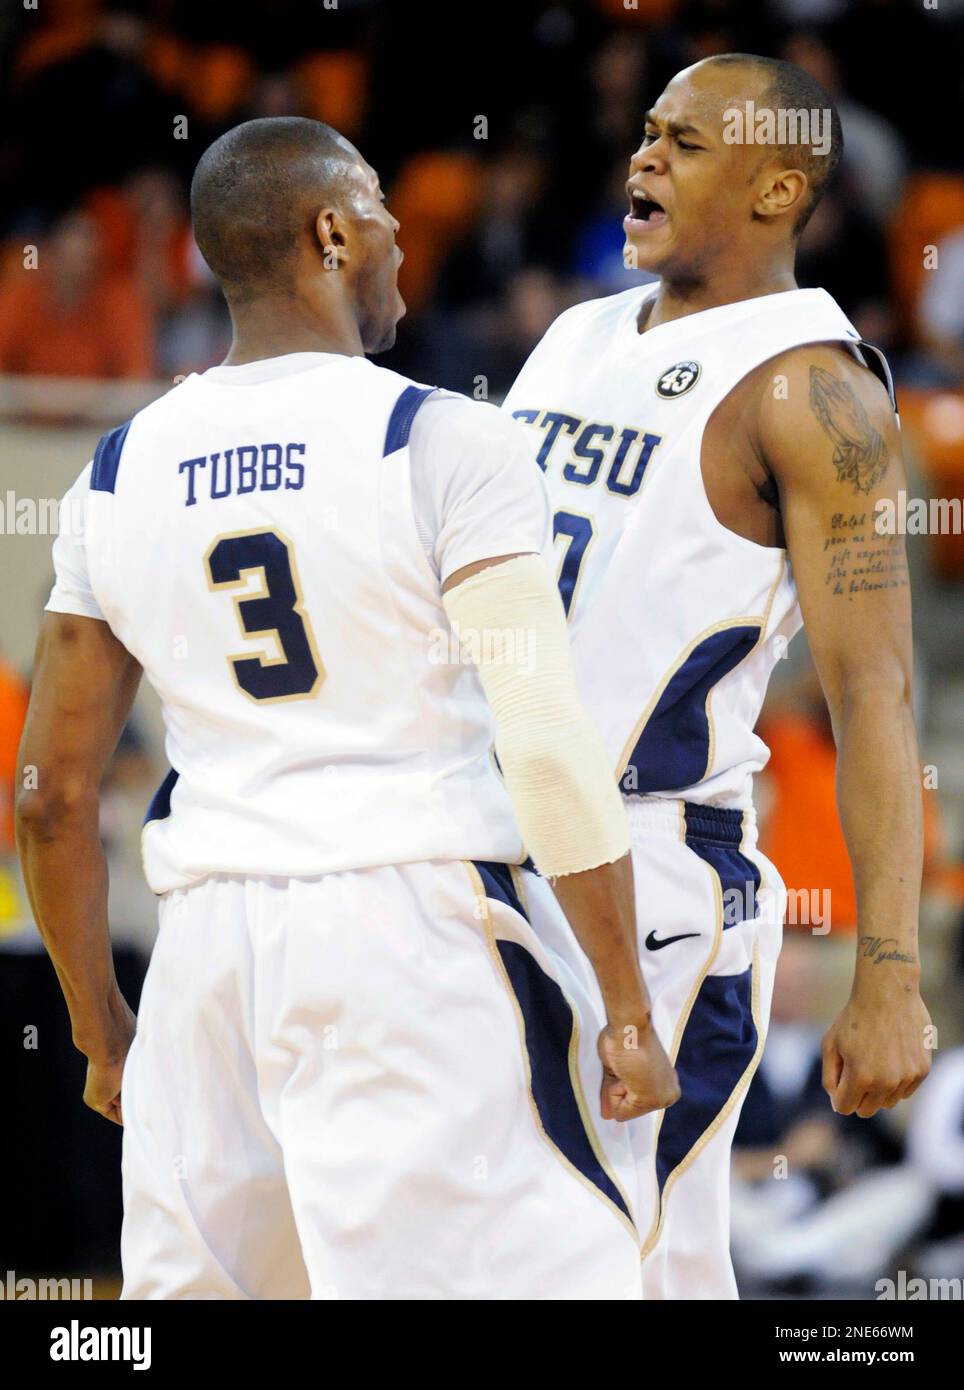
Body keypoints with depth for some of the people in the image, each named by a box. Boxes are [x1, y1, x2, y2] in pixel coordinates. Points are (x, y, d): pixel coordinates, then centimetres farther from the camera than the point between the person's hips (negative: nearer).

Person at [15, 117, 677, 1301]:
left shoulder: (119, 477, 11)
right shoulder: (446, 446, -5)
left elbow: (50, 796, 13)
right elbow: (550, 750, -12)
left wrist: (101, 1032, 24)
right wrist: (628, 1011, -6)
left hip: (210, 939, 5)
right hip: (417, 929, -5)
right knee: (522, 1283, -4)